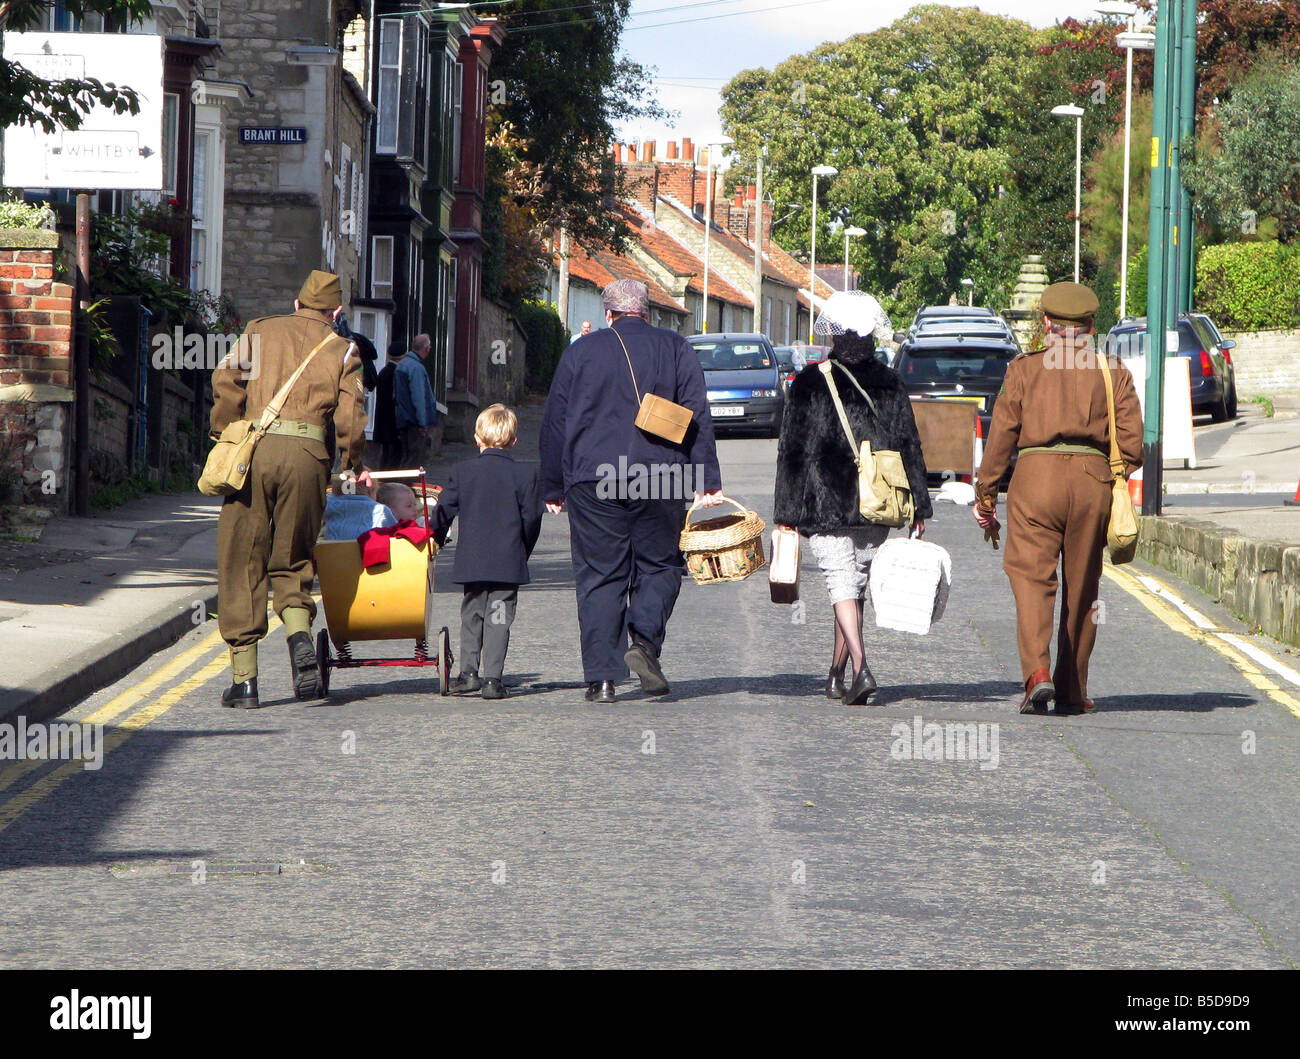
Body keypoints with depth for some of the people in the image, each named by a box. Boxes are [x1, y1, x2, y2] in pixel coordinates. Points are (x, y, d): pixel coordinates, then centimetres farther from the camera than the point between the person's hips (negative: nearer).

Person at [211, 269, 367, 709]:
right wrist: (352, 464, 19)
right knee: (291, 562, 15)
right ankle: (300, 635, -14)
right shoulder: (340, 349, 14)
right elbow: (350, 417, 4)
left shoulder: (259, 332, 17)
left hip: (254, 450, 0)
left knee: (242, 565, 5)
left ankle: (243, 677, 2)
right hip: (308, 455, 0)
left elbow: (226, 382, 3)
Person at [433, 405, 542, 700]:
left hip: (471, 562, 2)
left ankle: (468, 672, 14)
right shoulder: (524, 476, -3)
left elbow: (443, 511, 2)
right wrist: (522, 552, 13)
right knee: (499, 619, -1)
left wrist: (438, 539, 20)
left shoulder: (462, 471, 0)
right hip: (509, 563, -2)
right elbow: (532, 518, -2)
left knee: (472, 615, 16)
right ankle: (493, 678, -7)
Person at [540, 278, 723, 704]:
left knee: (599, 576, 3)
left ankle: (601, 677, -3)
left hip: (592, 481, 0)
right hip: (659, 479, 0)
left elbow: (554, 424, 11)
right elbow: (698, 417, 1)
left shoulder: (580, 352, 10)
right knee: (659, 566, 13)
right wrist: (707, 482, 0)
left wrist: (553, 489, 17)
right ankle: (645, 642, -12)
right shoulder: (675, 349, 8)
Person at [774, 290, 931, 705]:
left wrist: (787, 511, -1)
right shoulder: (890, 385, 5)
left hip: (825, 502, -4)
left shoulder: (809, 383, -4)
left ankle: (860, 667, -27)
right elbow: (909, 447, 5)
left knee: (841, 583, -7)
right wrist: (919, 508, 9)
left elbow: (794, 449, -4)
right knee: (858, 585, 15)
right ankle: (837, 675, 24)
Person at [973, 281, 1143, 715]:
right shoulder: (1113, 372, 11)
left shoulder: (1025, 368, 7)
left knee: (1032, 579, -5)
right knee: (1081, 589, 10)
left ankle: (1037, 671, -26)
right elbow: (1131, 443, 5)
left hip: (1036, 473, -2)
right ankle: (1072, 691, 13)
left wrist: (985, 496, 9)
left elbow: (1001, 435, 4)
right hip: (1093, 479, 2)